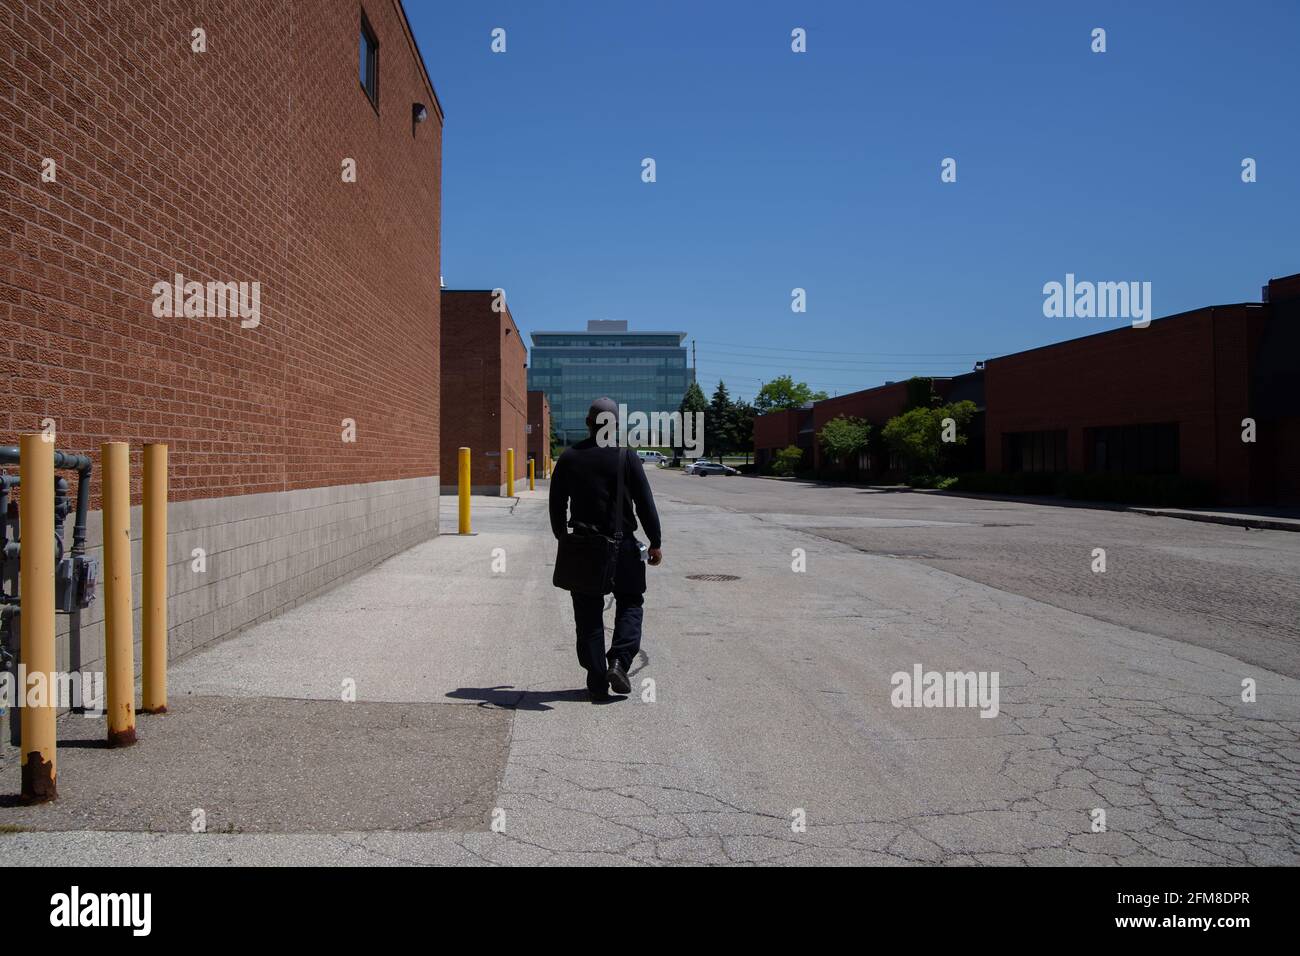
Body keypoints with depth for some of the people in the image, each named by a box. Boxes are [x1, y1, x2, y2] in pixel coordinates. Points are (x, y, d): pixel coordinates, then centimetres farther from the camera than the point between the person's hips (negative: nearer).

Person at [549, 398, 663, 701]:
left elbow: (557, 505, 7)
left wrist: (563, 538, 19)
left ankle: (597, 681, 9)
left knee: (588, 614, 9)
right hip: (622, 545, -2)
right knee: (630, 603, 15)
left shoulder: (568, 457, 1)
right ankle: (619, 661, -5)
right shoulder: (626, 457, -6)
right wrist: (655, 543, 2)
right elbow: (645, 504, -6)